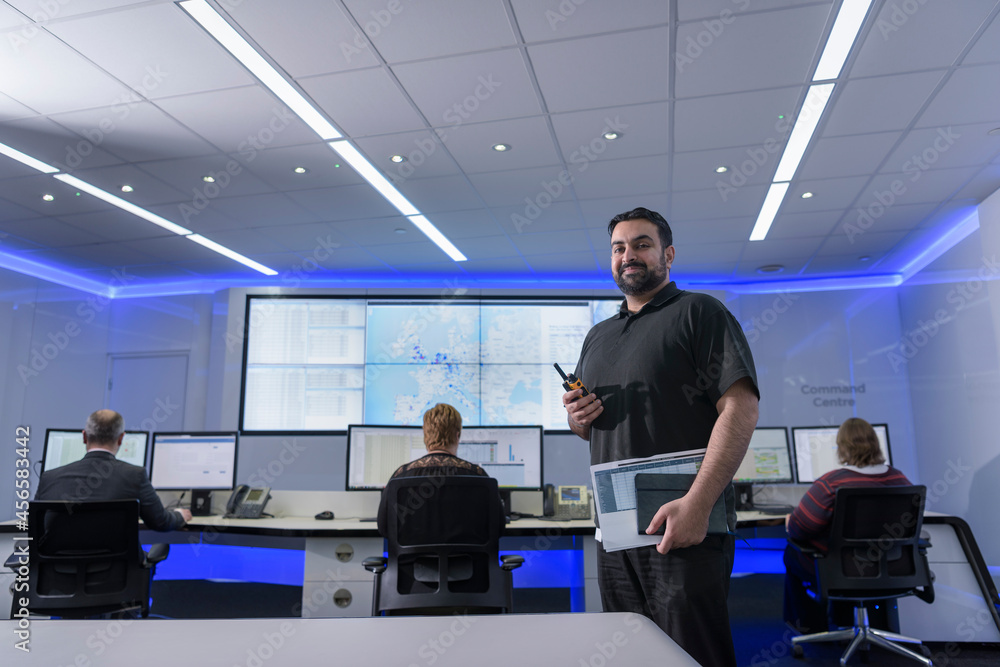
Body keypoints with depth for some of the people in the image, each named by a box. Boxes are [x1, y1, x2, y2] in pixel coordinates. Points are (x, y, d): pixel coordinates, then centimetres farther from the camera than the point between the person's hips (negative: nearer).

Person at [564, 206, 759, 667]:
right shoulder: (598, 336, 19)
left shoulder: (699, 313, -2)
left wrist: (696, 504, -23)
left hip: (684, 526, -6)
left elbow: (740, 409, -14)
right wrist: (578, 417, 1)